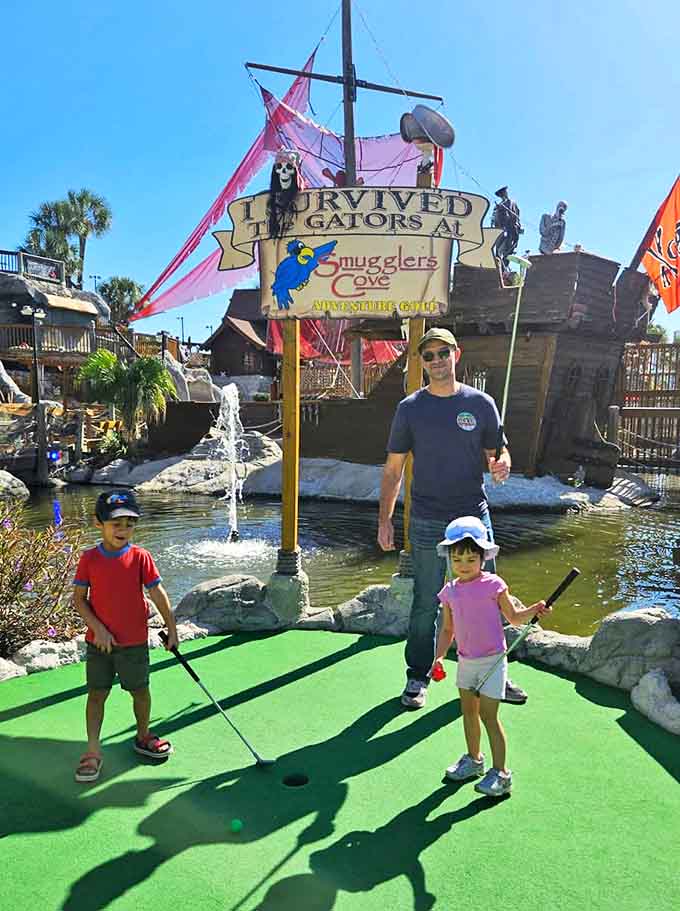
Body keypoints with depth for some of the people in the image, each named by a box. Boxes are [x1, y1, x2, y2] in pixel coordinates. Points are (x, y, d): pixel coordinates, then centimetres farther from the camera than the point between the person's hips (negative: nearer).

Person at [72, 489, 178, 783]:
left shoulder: (140, 557, -8)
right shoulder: (89, 559, -6)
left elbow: (157, 594, -4)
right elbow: (79, 598, -2)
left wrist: (172, 629, -2)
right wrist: (98, 628, -14)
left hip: (134, 641, 0)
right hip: (99, 640, 0)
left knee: (140, 691, 12)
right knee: (96, 693, 7)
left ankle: (143, 737, 34)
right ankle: (92, 752, 16)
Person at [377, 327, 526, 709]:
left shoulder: (481, 403, 3)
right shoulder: (410, 408, 1)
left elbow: (497, 452, 9)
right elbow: (394, 468, 4)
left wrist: (501, 465, -16)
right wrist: (385, 519, -1)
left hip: (475, 518, 1)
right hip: (428, 523, -1)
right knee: (426, 603, 7)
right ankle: (418, 677, 24)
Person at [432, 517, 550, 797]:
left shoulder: (492, 584, -11)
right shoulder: (450, 591, 1)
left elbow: (514, 617, -2)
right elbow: (447, 630, 8)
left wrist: (535, 610, -19)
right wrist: (439, 656, -3)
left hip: (492, 660, -5)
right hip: (466, 660, 6)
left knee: (488, 715, -5)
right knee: (468, 711, 18)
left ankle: (500, 773, 8)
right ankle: (473, 759, 38)